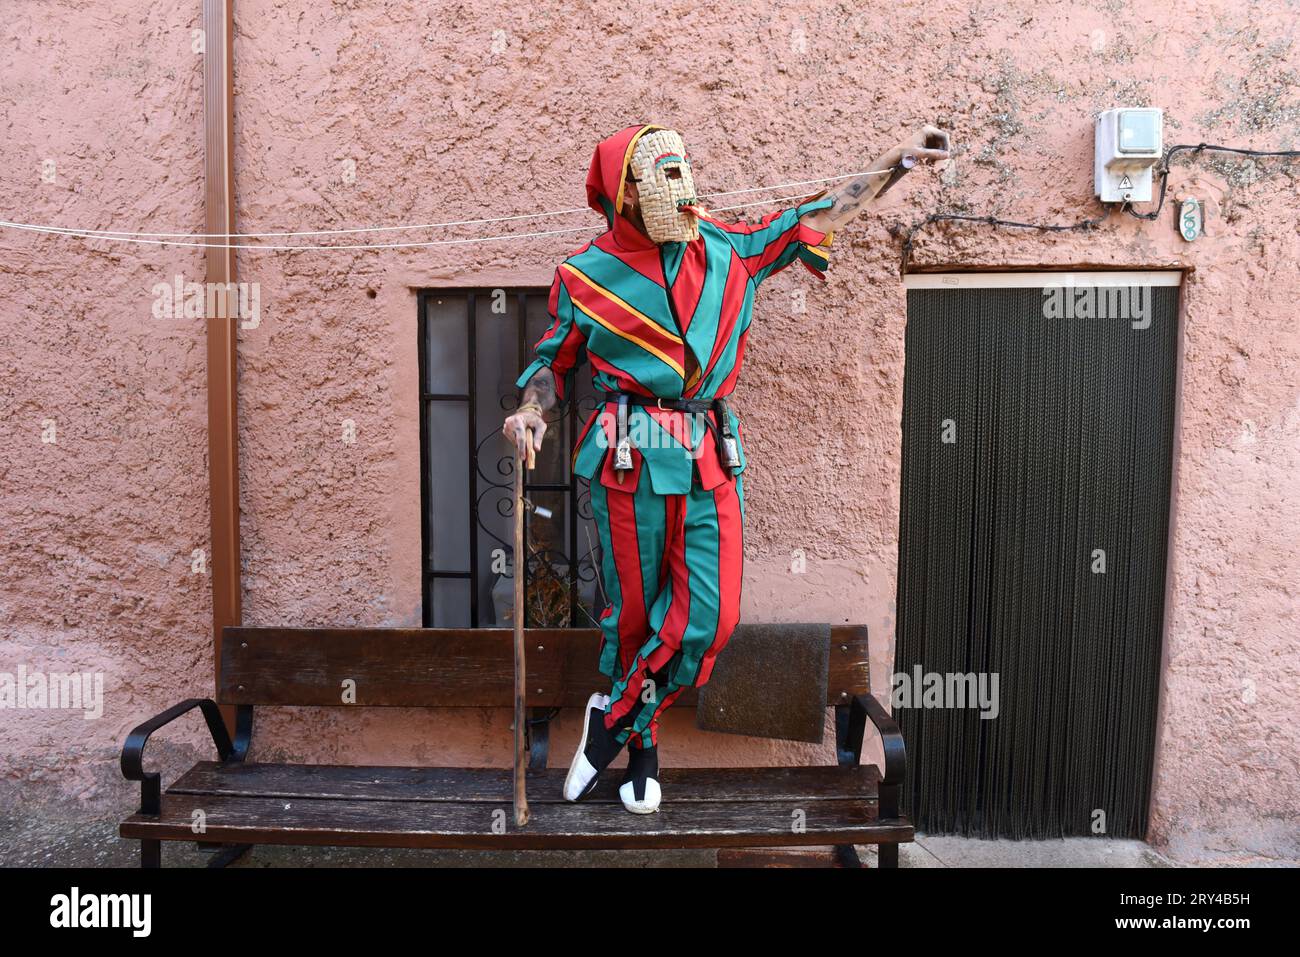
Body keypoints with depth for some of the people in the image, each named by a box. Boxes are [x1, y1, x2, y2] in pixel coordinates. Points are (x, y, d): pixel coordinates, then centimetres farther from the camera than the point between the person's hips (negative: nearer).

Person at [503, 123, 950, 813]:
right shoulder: (586, 275, 3)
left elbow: (816, 217, 20)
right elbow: (554, 362, 11)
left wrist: (896, 161, 24)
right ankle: (640, 745, 28)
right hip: (633, 454, -3)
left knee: (709, 617, -3)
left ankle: (616, 718, 19)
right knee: (633, 611, 4)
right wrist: (530, 410, -9)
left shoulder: (726, 247, 11)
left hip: (713, 458, 3)